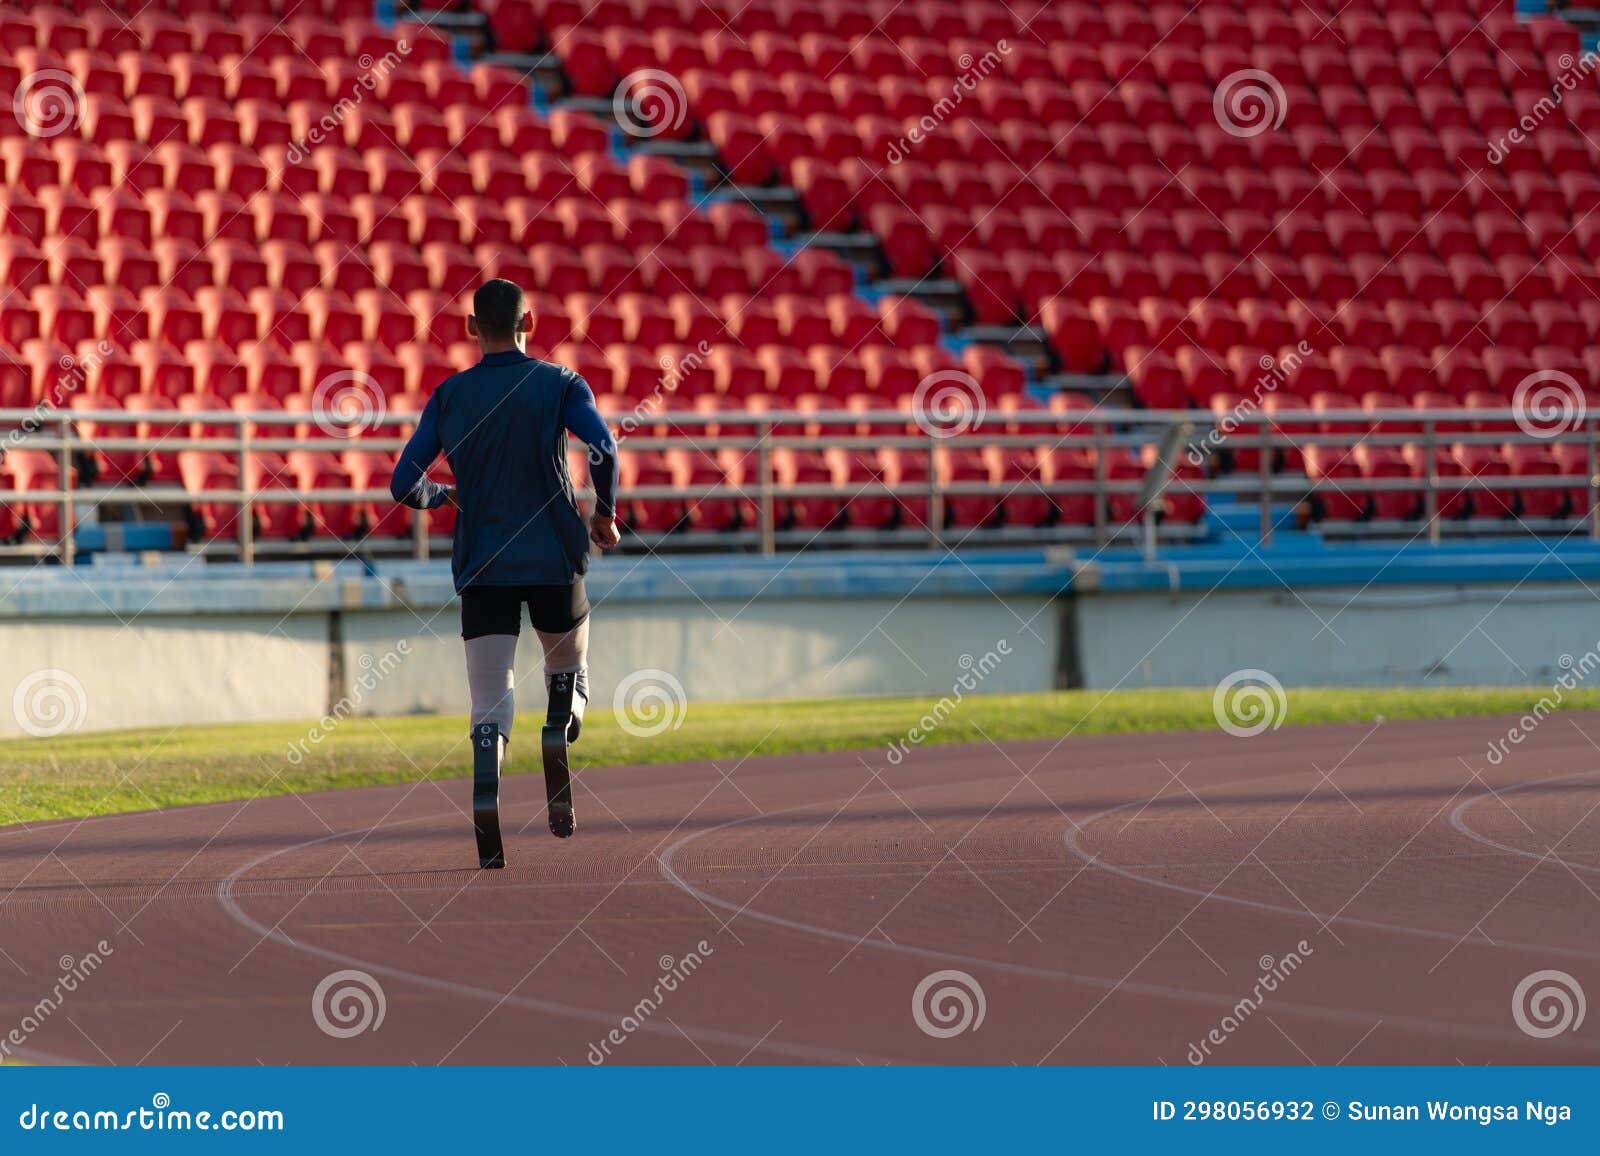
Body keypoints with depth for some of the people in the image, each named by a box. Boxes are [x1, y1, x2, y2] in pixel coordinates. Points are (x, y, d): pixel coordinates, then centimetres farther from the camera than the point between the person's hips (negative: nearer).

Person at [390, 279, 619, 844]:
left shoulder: (449, 395, 6)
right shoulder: (559, 384, 0)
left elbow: (404, 485, 2)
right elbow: (603, 448, -18)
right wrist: (605, 513, -1)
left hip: (481, 568, 1)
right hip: (554, 560, -1)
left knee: (490, 706, 2)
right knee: (570, 670, 23)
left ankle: (486, 816, -20)